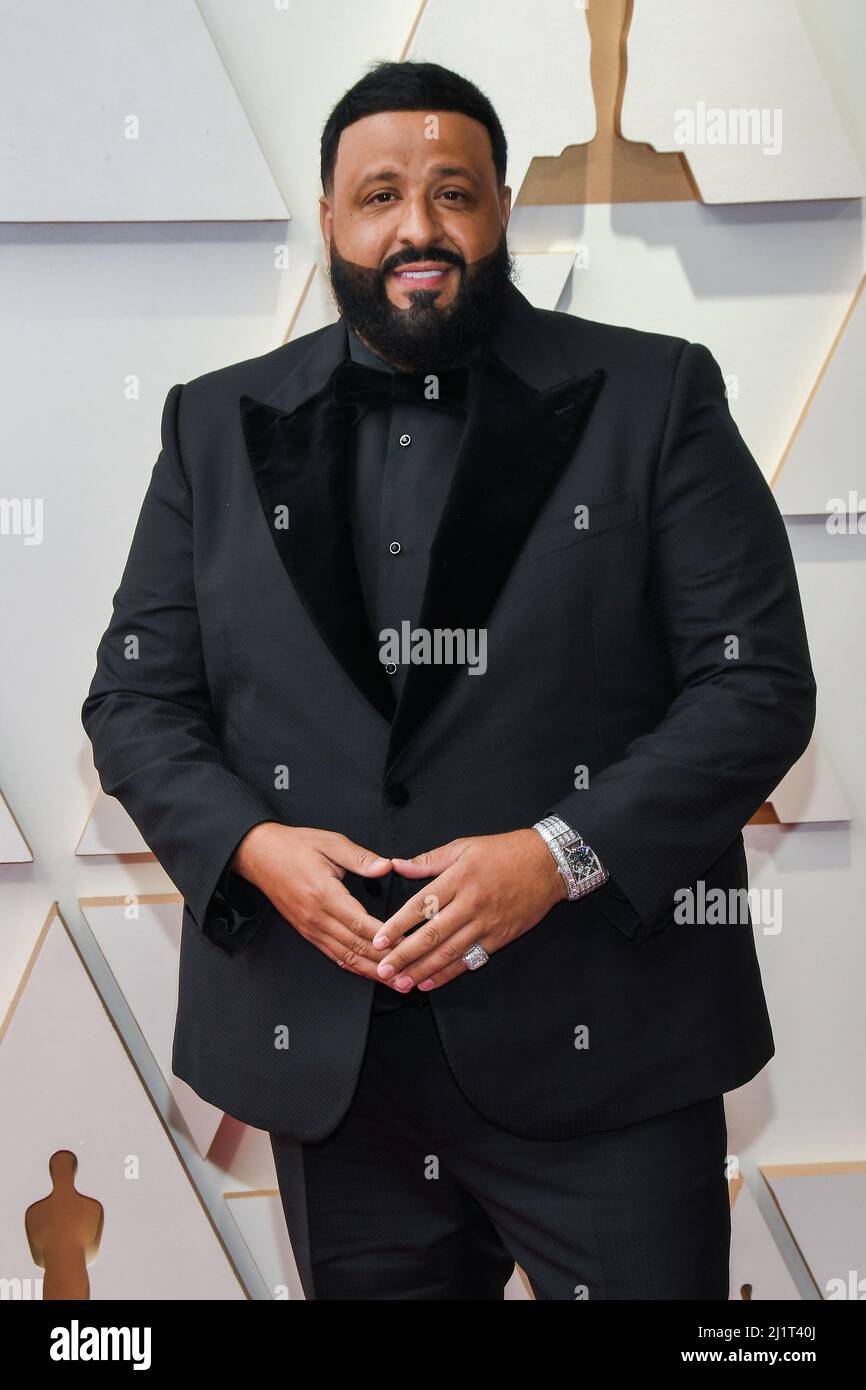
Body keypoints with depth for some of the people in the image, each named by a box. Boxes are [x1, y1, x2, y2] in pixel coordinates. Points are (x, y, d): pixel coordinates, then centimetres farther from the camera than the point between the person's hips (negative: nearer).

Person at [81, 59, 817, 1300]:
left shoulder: (654, 397, 0)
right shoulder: (219, 424, 8)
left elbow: (758, 682, -5)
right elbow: (134, 698, 7)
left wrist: (562, 854, -17)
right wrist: (249, 846, -11)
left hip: (598, 1049, -2)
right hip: (326, 1053, 3)